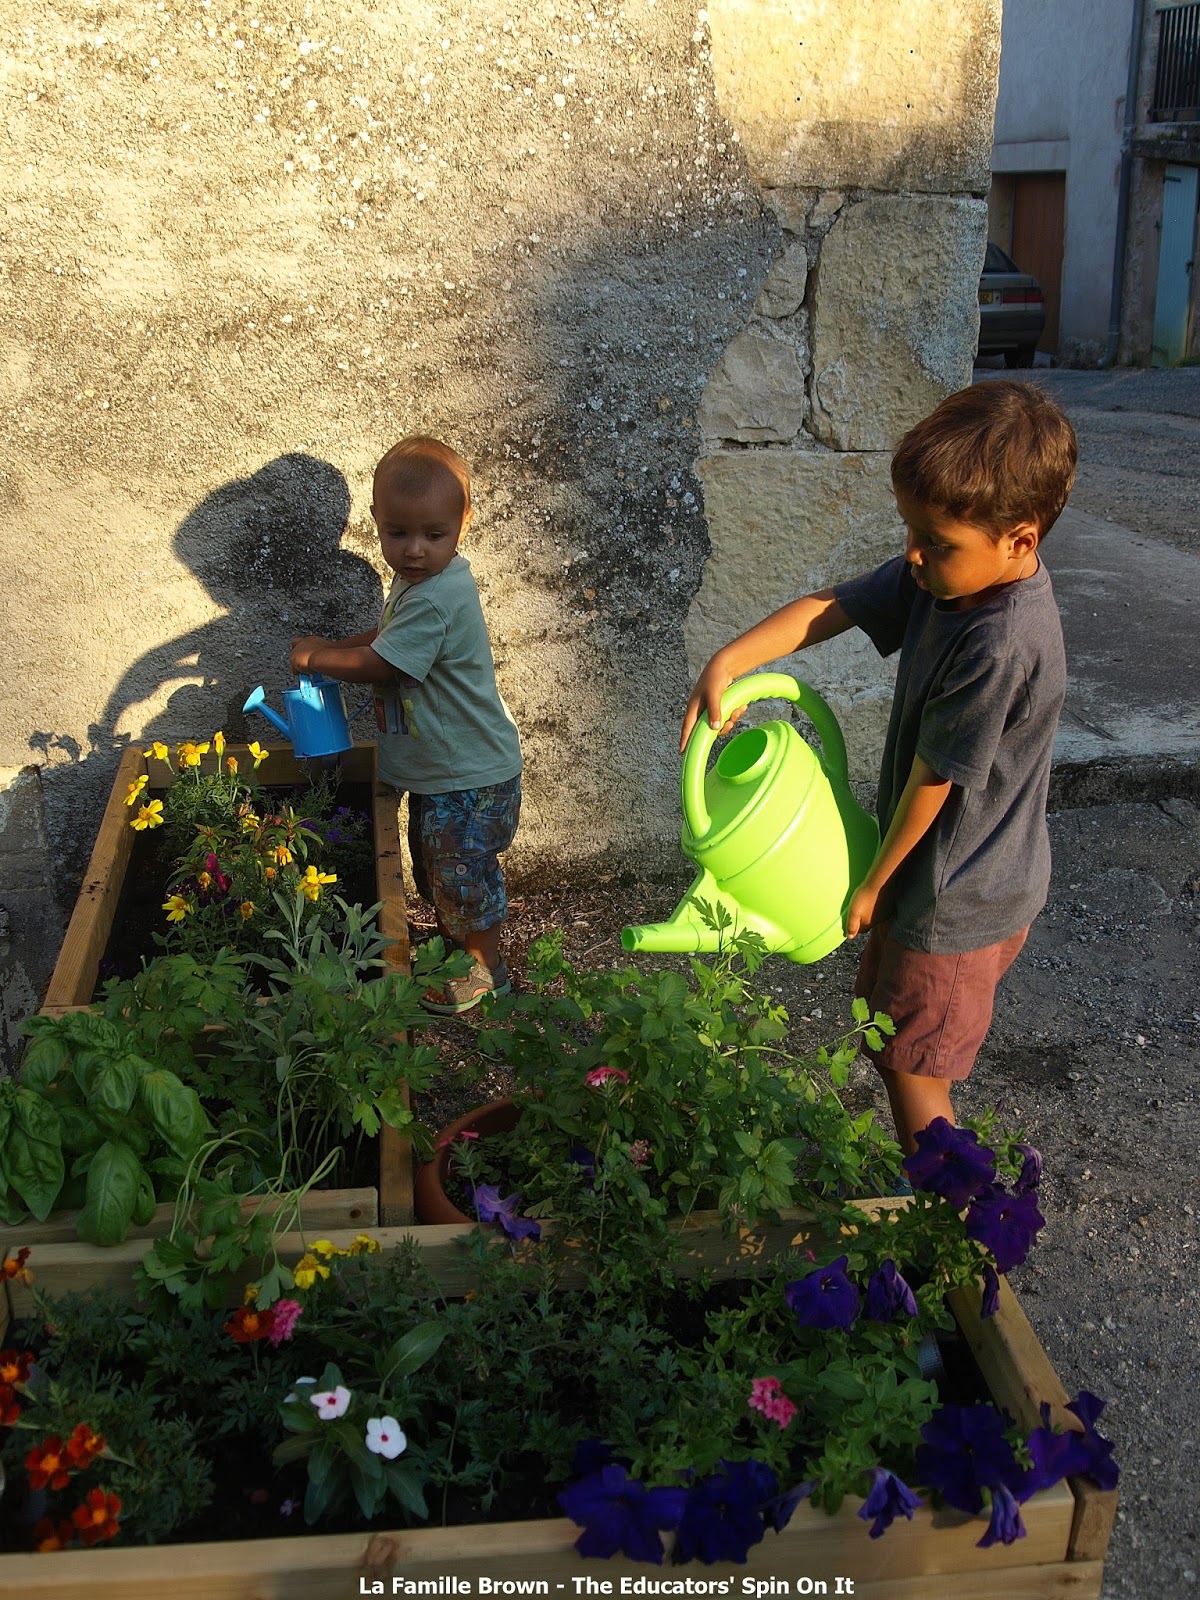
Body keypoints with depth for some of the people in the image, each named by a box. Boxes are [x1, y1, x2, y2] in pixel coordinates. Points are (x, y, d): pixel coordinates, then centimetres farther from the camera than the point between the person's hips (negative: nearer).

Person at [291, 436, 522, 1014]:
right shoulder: (418, 578, 1)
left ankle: (485, 968, 27)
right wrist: (335, 647, 5)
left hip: (469, 777, -10)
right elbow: (391, 636, 19)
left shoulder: (437, 601, -31)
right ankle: (451, 935, 46)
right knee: (430, 858, 25)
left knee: (462, 870, 7)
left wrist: (314, 657, -10)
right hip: (436, 769, 10)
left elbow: (378, 665, -25)